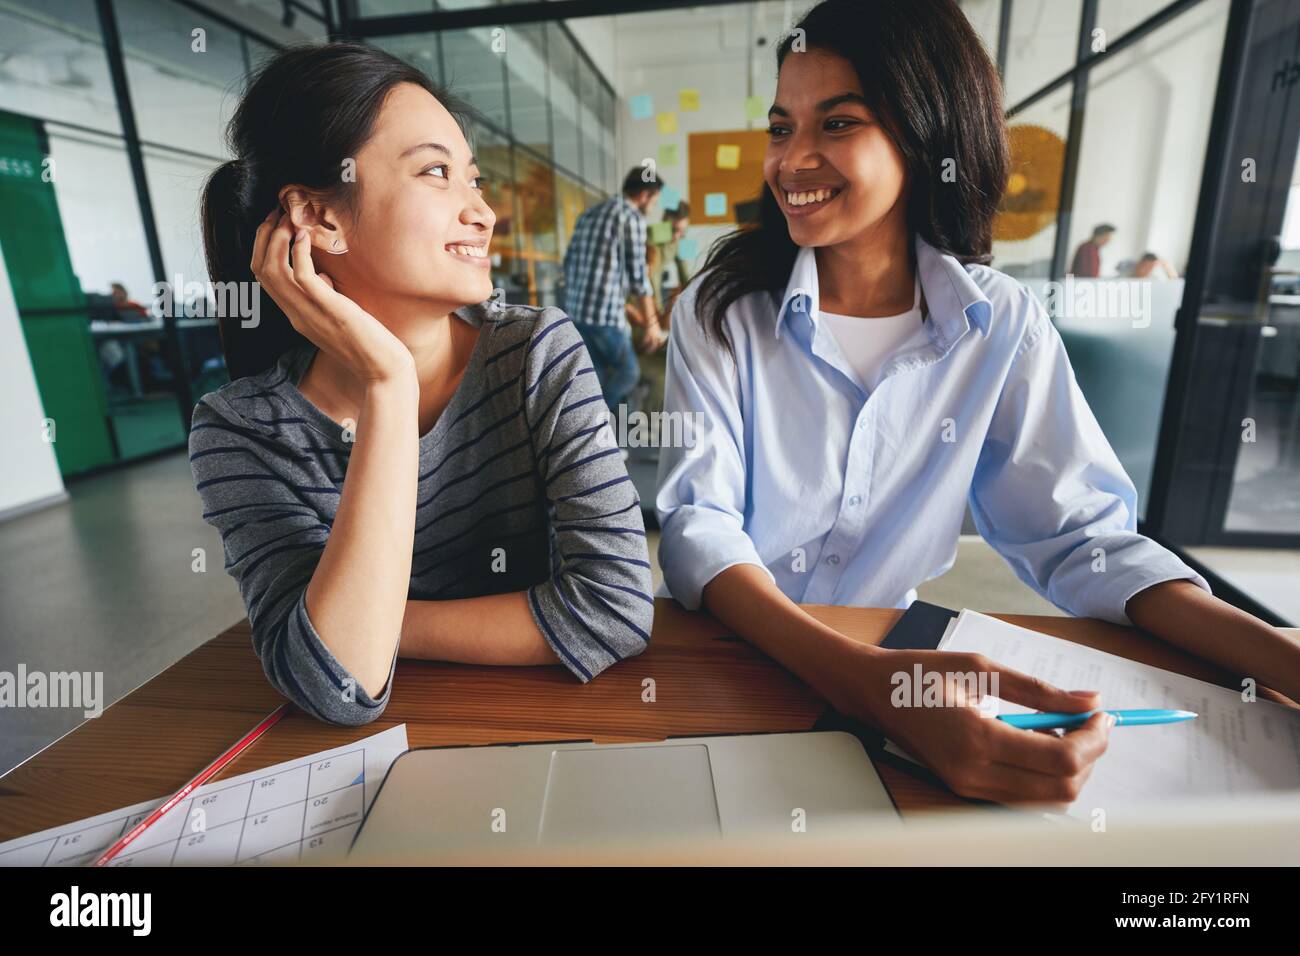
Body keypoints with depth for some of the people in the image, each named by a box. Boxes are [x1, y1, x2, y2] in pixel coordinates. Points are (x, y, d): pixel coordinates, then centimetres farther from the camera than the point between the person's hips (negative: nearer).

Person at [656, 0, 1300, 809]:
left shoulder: (1004, 326, -4)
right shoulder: (722, 311, -10)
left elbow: (1079, 536, -2)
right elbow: (698, 523, -19)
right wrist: (862, 680, -34)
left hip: (887, 652, 2)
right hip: (728, 659, -1)